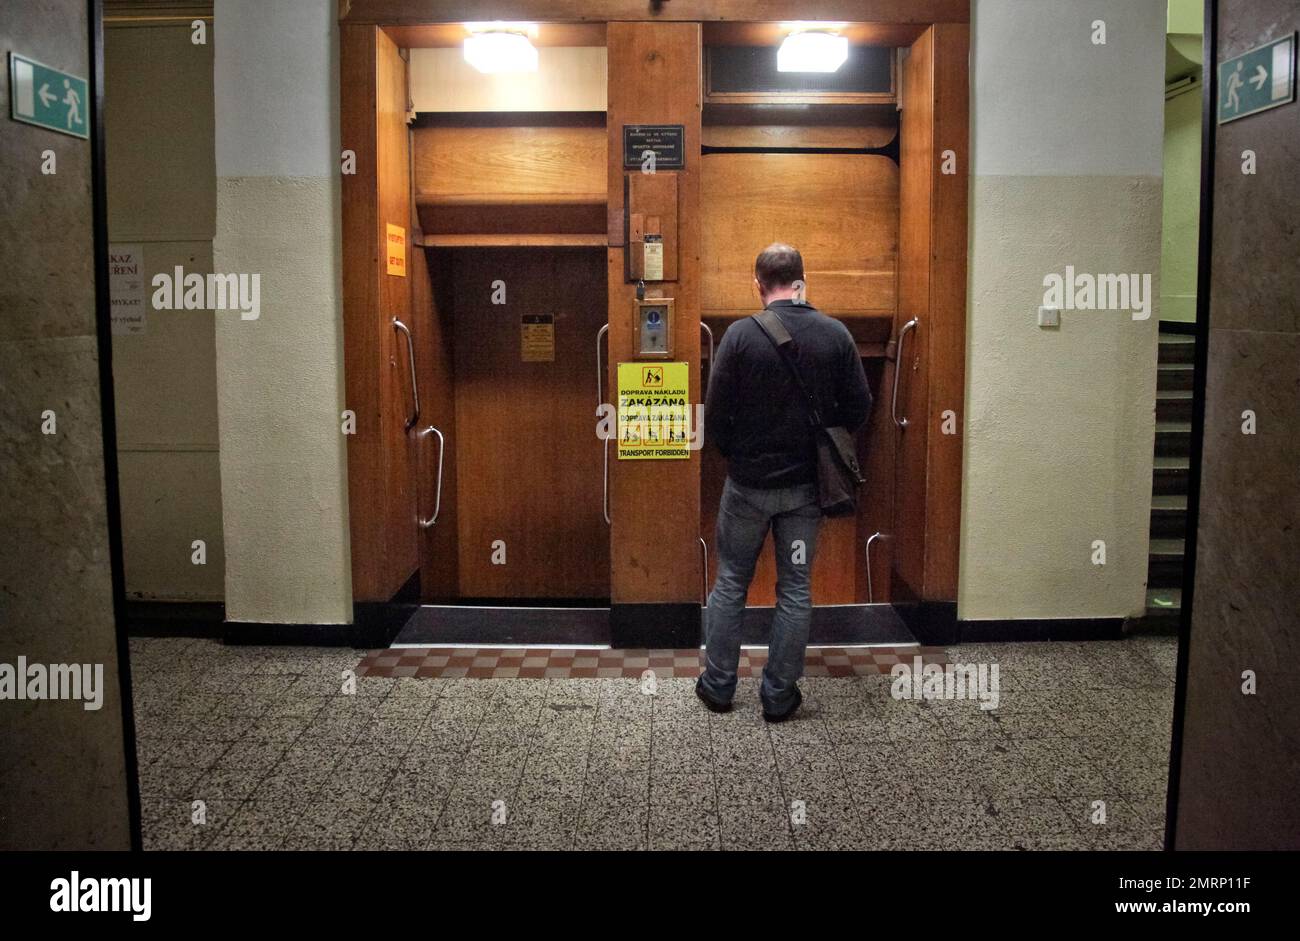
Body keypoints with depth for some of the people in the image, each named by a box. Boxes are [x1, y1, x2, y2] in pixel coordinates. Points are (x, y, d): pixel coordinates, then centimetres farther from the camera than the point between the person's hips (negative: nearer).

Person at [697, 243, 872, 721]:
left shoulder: (742, 334, -13)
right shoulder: (836, 334, -5)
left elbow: (716, 410, -11)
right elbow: (859, 407, 0)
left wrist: (730, 452, 8)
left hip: (749, 481, -2)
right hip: (806, 484, 2)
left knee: (730, 582, 14)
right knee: (795, 589, 11)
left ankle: (718, 684, 22)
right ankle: (779, 695, 17)